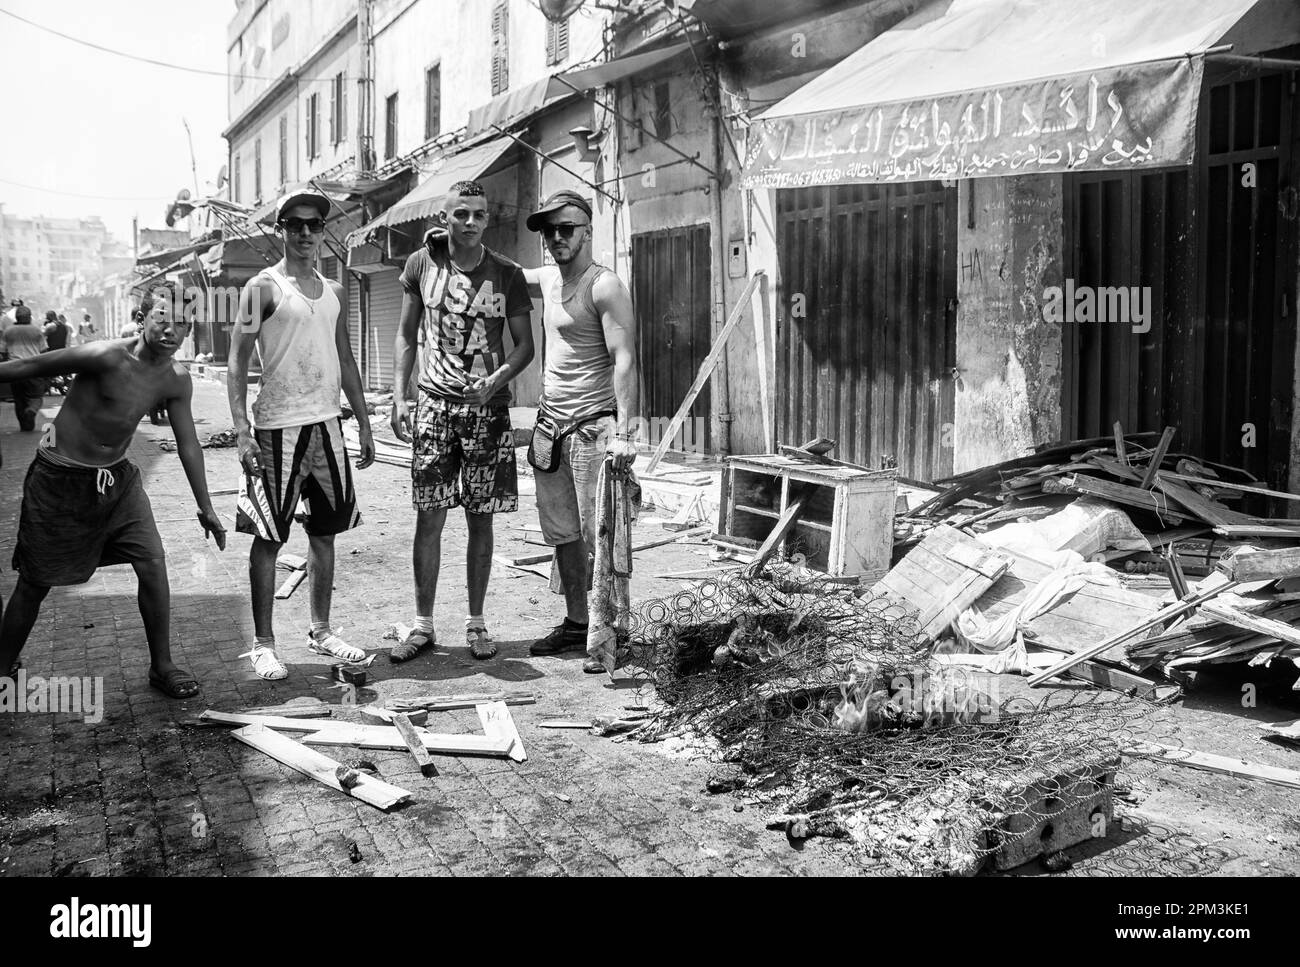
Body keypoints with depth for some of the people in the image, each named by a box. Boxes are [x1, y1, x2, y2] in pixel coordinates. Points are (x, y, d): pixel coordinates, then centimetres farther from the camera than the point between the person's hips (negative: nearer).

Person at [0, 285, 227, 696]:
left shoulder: (176, 380, -5)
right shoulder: (107, 358, -24)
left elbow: (188, 443, 4)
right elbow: (34, 365, -14)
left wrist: (205, 508, 9)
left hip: (117, 478, 5)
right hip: (60, 478, -5)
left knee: (153, 564, -5)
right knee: (35, 582, 7)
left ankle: (162, 666, 9)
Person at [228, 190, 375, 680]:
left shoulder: (333, 291, 13)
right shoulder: (263, 288, -4)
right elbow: (237, 364, -7)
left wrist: (364, 424, 14)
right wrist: (242, 432, -16)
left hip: (327, 423, 6)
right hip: (277, 427, -6)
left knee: (325, 532, 11)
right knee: (268, 538, 0)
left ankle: (321, 631, 23)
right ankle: (263, 644, 9)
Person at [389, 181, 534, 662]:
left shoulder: (507, 275, -1)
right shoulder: (422, 264, 3)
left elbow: (525, 345, 4)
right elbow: (406, 335, 11)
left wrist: (495, 382, -15)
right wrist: (399, 396, 2)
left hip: (487, 407, 0)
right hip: (434, 404, 1)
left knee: (481, 518, 5)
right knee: (429, 518, 0)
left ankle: (476, 622, 17)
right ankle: (423, 624, 11)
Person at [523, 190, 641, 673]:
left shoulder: (604, 286, -10)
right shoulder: (546, 279, 13)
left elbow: (624, 360, -18)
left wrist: (623, 432, -28)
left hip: (592, 425, -8)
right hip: (550, 425, 8)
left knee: (599, 536, -6)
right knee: (561, 533, 11)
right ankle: (576, 623, 22)